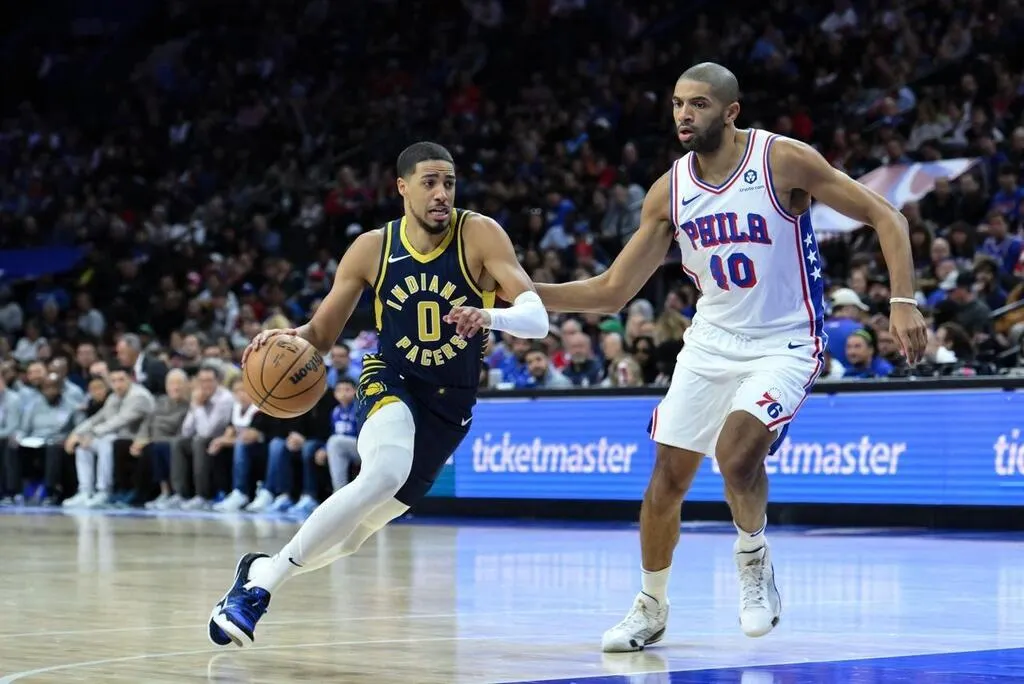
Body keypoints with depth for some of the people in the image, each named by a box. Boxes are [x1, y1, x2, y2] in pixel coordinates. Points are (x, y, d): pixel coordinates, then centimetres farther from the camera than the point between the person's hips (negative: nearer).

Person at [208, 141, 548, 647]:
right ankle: (264, 577, -21)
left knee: (354, 532, 4)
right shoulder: (372, 249, -8)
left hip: (450, 403, 1)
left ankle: (262, 571, 31)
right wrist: (287, 339, -22)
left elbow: (537, 319, -23)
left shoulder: (479, 236, -14)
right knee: (384, 474, -34)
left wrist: (491, 316, -45)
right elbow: (320, 334, 1)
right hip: (390, 381, -1)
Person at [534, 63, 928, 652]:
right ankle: (651, 608, 24)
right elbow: (611, 292, 1)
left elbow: (884, 216, -11)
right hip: (711, 341, 5)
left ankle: (754, 557, 3)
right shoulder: (669, 191, -2)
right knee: (668, 474, 5)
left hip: (784, 344, -5)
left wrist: (904, 302, -22)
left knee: (736, 453, -27)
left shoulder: (783, 160, -15)